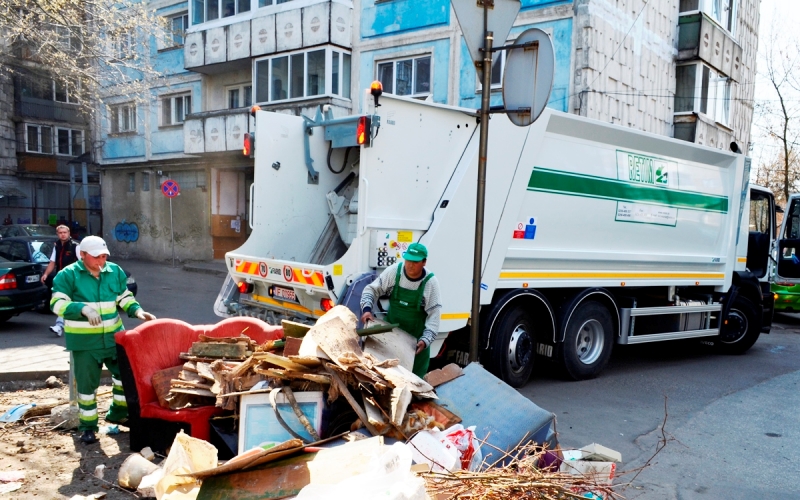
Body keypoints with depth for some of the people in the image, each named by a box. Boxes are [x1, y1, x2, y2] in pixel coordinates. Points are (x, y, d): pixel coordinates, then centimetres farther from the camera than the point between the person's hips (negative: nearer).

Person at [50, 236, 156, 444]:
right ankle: (88, 426, 21)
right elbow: (57, 303, -15)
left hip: (113, 337, 4)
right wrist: (83, 308, -30)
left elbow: (125, 297, 13)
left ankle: (118, 413, 31)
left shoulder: (115, 271, 4)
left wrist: (138, 311, -5)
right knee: (87, 383, 6)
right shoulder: (68, 275, -9)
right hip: (84, 340, -4)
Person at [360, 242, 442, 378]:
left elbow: (434, 315, -16)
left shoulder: (431, 282, -18)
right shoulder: (394, 271, -14)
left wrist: (425, 340, -26)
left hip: (416, 336, -2)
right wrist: (367, 309, -22)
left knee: (415, 375, 7)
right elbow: (371, 289, -4)